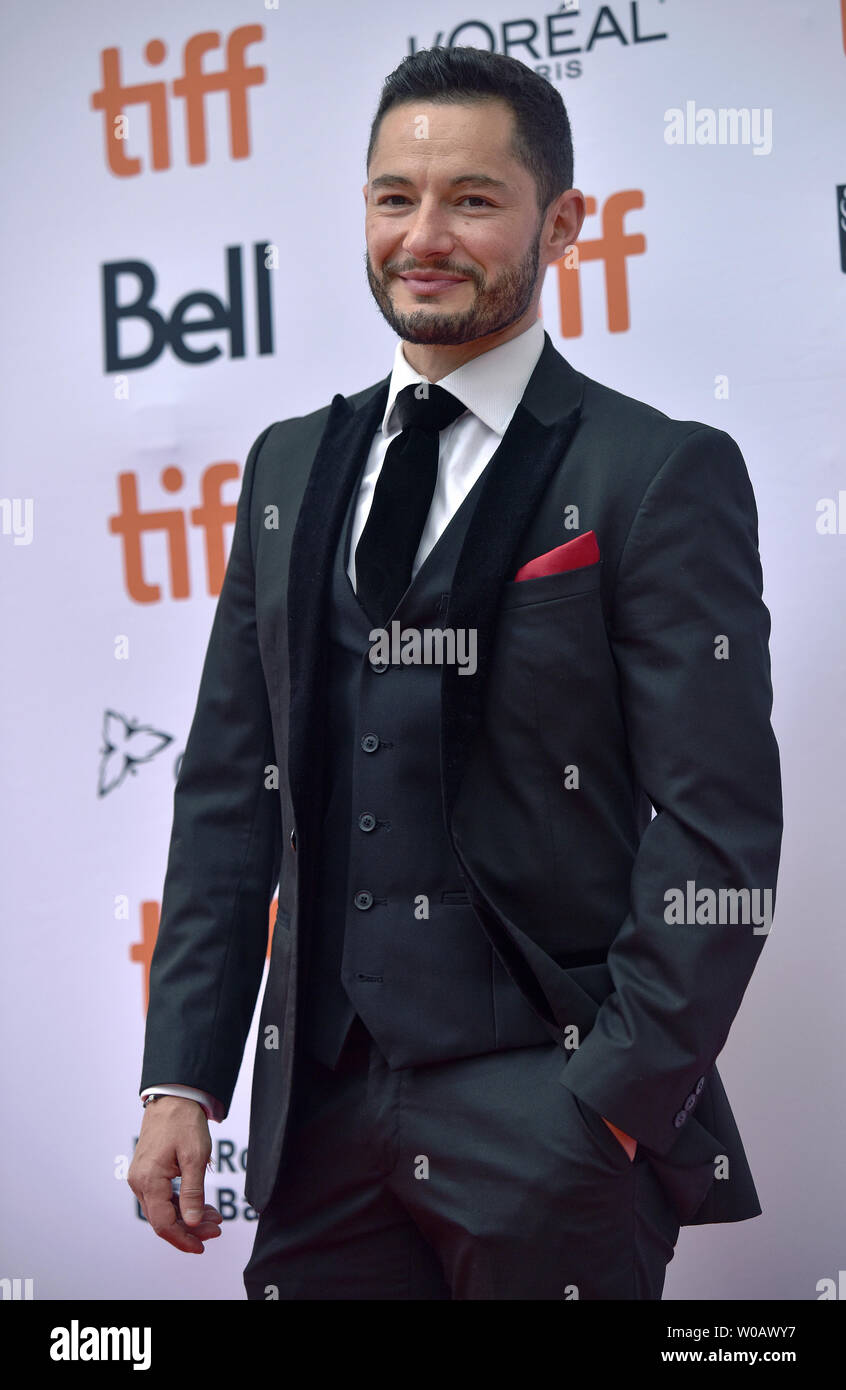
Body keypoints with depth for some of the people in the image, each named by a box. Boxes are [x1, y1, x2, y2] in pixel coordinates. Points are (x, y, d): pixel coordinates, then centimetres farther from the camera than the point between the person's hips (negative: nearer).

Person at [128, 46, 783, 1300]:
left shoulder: (664, 476, -4)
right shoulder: (289, 468, 13)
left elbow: (720, 828, -8)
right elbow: (228, 787, 12)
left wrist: (617, 1109, -13)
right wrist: (181, 1082, 5)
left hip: (548, 1114, -4)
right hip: (323, 1113, 5)